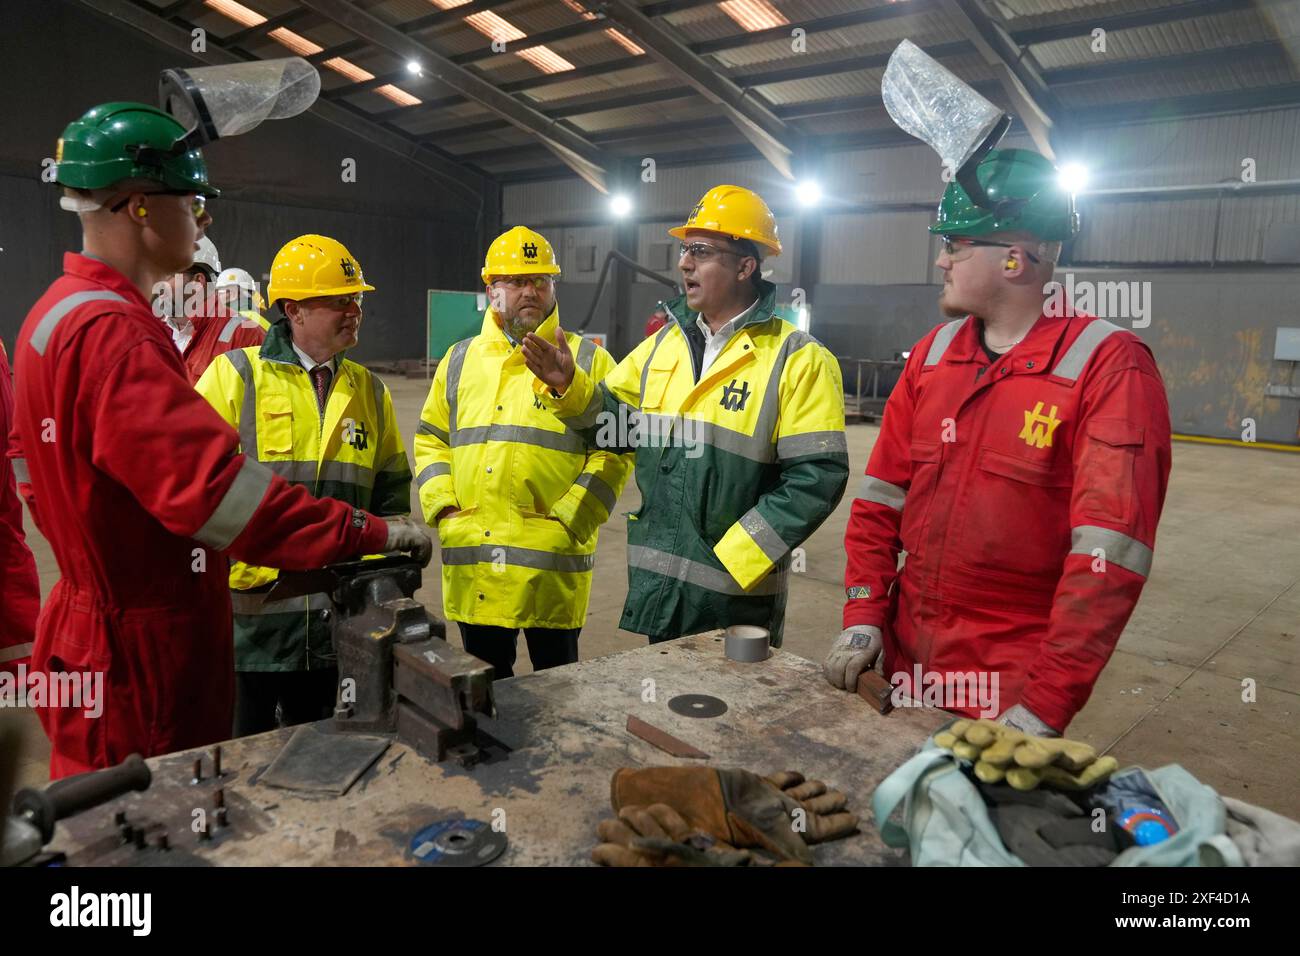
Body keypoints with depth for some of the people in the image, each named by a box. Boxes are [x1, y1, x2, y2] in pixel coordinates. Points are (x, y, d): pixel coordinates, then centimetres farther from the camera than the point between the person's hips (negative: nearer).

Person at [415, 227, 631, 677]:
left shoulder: (588, 361, 2)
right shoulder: (460, 360, 13)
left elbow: (614, 450, -3)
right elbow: (431, 439, 17)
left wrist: (569, 519, -12)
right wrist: (443, 507, 2)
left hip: (551, 564, -3)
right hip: (471, 564, 4)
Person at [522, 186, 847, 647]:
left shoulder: (798, 361, -11)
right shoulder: (663, 344, 8)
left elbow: (817, 476, -17)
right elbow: (618, 425, 13)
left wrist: (734, 558, -19)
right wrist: (569, 387, -6)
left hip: (736, 593, -5)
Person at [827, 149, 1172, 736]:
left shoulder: (1110, 368, -14)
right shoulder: (933, 352, 5)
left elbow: (1110, 552, -20)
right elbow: (881, 498, 6)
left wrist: (1047, 706, -22)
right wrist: (863, 617, -3)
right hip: (904, 658, 6)